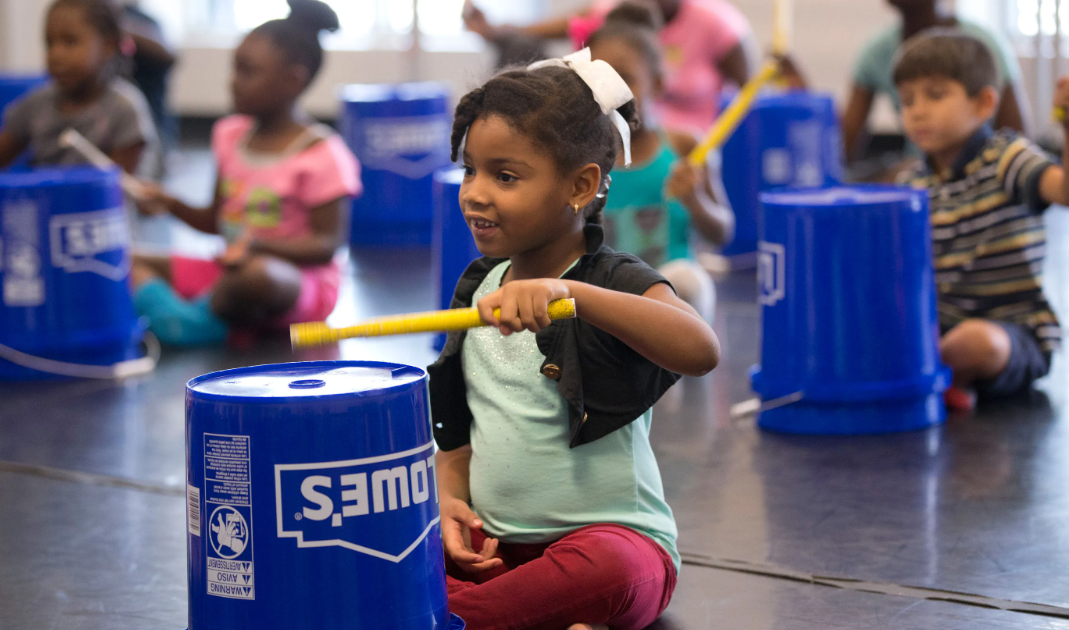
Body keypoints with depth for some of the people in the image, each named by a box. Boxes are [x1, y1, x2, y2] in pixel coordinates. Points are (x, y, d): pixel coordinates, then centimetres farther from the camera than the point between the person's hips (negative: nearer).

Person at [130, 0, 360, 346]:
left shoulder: (321, 155, -14)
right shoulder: (231, 135, 7)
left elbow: (326, 243, -16)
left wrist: (257, 245, -30)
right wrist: (172, 206, -3)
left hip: (297, 279, -7)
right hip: (229, 270, 7)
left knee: (258, 274, -40)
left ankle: (207, 313, -11)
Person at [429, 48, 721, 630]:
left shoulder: (617, 281, -10)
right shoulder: (478, 287, 11)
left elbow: (701, 352, -33)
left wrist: (571, 292, -43)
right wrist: (449, 501, -1)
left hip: (610, 535, -6)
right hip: (495, 545, 6)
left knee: (605, 569, -40)